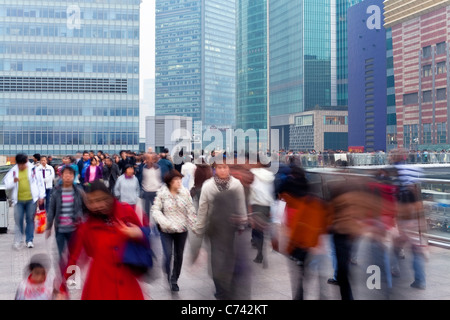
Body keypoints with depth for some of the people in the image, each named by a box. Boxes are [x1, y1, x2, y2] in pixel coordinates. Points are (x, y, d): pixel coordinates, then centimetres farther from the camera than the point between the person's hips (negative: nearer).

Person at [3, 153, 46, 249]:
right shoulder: (13, 171, 2)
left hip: (31, 199, -1)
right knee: (18, 220, -2)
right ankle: (18, 240, 9)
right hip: (18, 200, 1)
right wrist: (13, 181, -18)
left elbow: (40, 182, 3)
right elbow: (6, 184, 3)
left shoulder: (33, 169, -2)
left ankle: (29, 240, 15)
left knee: (30, 219, 6)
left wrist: (41, 196, 2)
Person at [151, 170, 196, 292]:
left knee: (179, 256, 11)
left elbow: (190, 210, 3)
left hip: (182, 229, 3)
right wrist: (164, 222, -20)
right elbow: (155, 210, -7)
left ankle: (174, 280, 30)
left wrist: (193, 226, -1)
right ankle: (167, 271, 25)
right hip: (166, 230, -2)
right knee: (168, 255, -10)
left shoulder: (185, 193, -3)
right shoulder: (162, 193, -9)